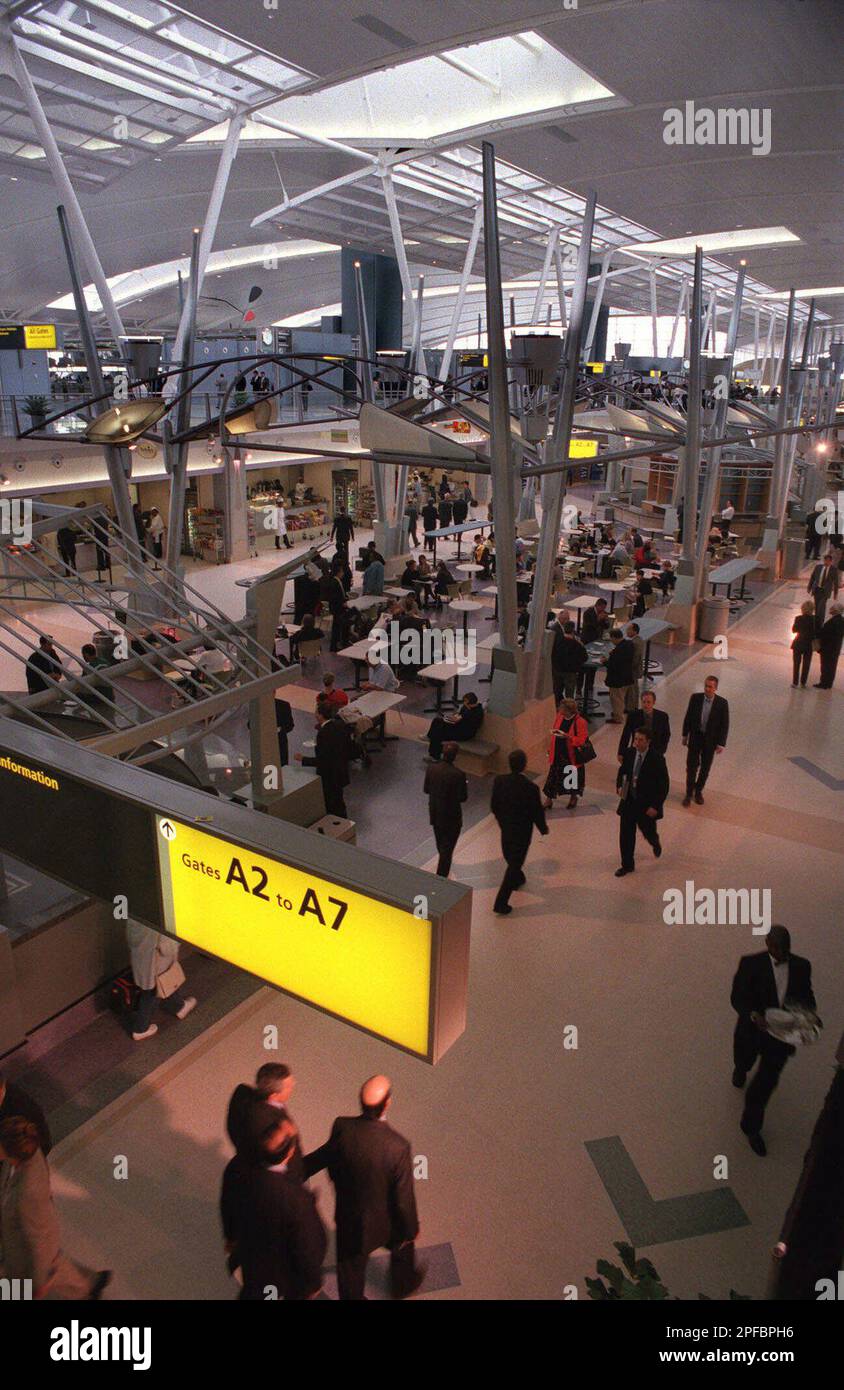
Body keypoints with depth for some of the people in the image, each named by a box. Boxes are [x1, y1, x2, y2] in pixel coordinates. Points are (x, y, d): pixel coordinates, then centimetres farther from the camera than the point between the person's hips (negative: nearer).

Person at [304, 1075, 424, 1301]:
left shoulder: (342, 1127, -27)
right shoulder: (398, 1147, -35)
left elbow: (326, 1156, -6)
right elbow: (403, 1198, -22)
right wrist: (411, 1229, -2)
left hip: (348, 1216, 1)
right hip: (384, 1221, -1)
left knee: (351, 1264, 27)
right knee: (402, 1245, 32)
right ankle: (403, 1285, 58)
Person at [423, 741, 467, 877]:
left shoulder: (431, 769, -11)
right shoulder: (458, 774, -25)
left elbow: (426, 790, -1)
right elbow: (462, 797, -19)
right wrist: (465, 785, 0)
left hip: (435, 813, 6)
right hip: (451, 817, -6)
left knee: (441, 844, 27)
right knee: (447, 847, 6)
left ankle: (443, 868, 51)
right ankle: (441, 877, 9)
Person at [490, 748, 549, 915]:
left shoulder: (499, 780, -15)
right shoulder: (531, 788, -28)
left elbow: (494, 806, -3)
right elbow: (537, 813, -16)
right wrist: (544, 829, 4)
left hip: (505, 827, 5)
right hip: (522, 831, -5)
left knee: (511, 859, 28)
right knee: (514, 864, 7)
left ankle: (518, 879, 56)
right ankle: (500, 903, 8)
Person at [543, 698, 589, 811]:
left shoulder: (580, 722, -19)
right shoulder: (560, 717, -1)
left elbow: (581, 740, -20)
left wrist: (567, 736, -30)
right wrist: (554, 732, -8)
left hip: (572, 756, -5)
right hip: (558, 754, 5)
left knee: (573, 778, 14)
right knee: (553, 776, 9)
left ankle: (573, 798, 38)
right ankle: (548, 801, 20)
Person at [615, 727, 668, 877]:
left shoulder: (657, 759, -19)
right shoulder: (629, 753, -5)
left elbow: (663, 785, -14)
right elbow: (622, 770, 14)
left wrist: (656, 806, -18)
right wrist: (619, 786, -5)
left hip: (647, 805, -3)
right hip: (629, 801, 4)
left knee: (648, 832, 15)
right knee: (625, 834, 5)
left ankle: (655, 844, 51)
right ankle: (627, 865, 20)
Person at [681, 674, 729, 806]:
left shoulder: (722, 703, -13)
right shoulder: (695, 698, -9)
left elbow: (725, 724, -7)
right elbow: (688, 717, 2)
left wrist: (721, 743, -9)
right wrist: (685, 734, 6)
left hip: (710, 740, 0)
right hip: (695, 737, 0)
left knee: (705, 768, 13)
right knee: (691, 767, 2)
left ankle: (698, 791, 31)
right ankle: (689, 793, 15)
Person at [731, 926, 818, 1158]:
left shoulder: (801, 966, -9)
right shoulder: (751, 963, -20)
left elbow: (806, 997, 5)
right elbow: (737, 997, -17)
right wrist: (754, 1015, -35)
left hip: (781, 1035, 1)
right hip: (752, 1030, -1)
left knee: (767, 1081, 8)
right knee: (745, 1062, 26)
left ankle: (751, 1127, 29)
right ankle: (741, 1069, 64)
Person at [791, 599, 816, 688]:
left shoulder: (799, 618, -17)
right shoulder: (815, 619, -12)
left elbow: (794, 630, -6)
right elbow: (817, 632, -4)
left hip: (798, 644, -2)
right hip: (809, 645, 2)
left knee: (796, 664, 11)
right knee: (806, 665, 15)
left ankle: (795, 683, 13)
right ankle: (803, 683, 21)